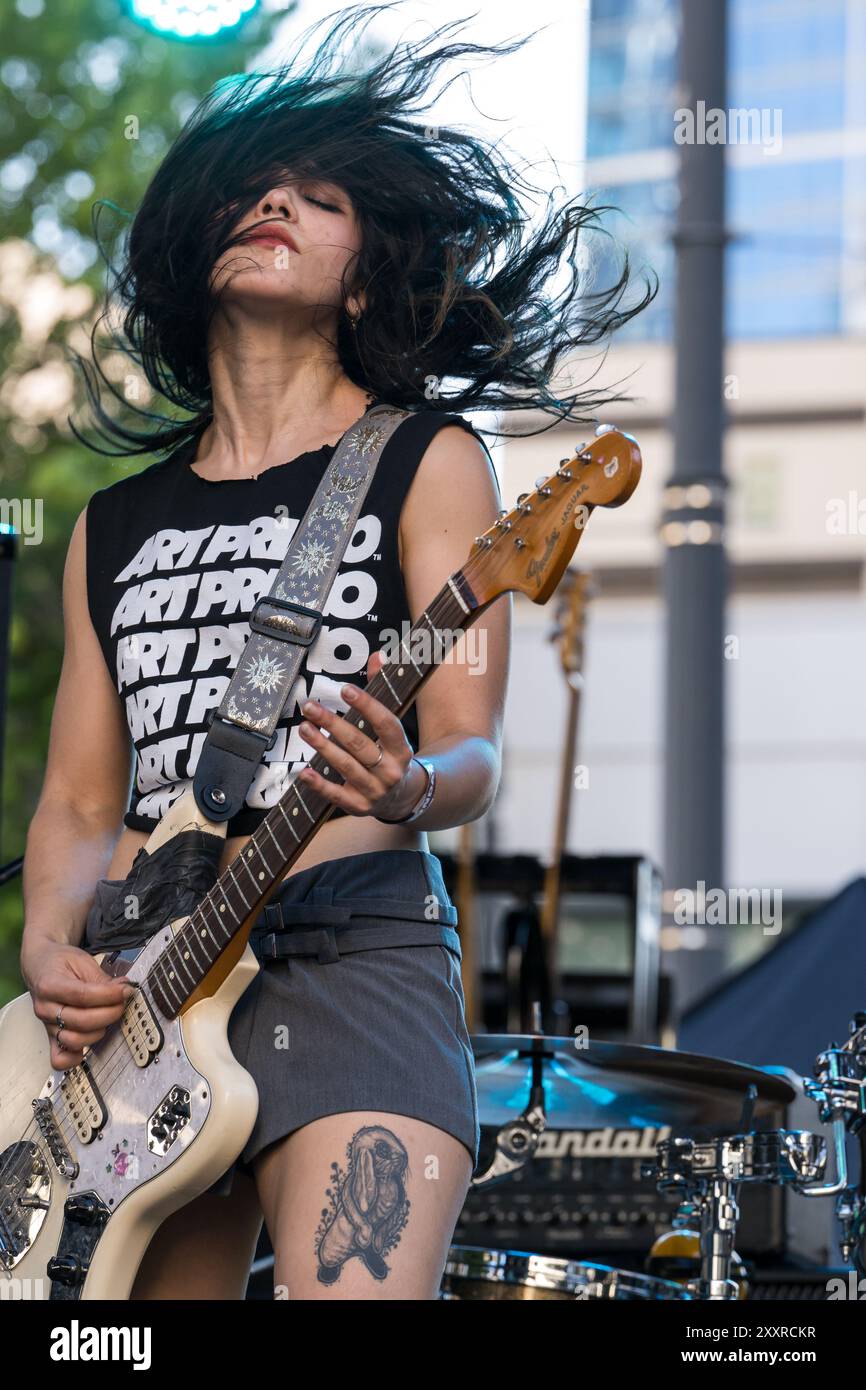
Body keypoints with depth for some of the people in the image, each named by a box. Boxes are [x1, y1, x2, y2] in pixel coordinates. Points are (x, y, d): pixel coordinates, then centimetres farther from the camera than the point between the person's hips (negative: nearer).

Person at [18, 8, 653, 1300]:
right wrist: (49, 949, -1)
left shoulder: (424, 462, 7)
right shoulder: (115, 522, 20)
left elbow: (473, 753, -3)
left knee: (353, 1287, -24)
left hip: (352, 959, -4)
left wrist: (409, 787, -26)